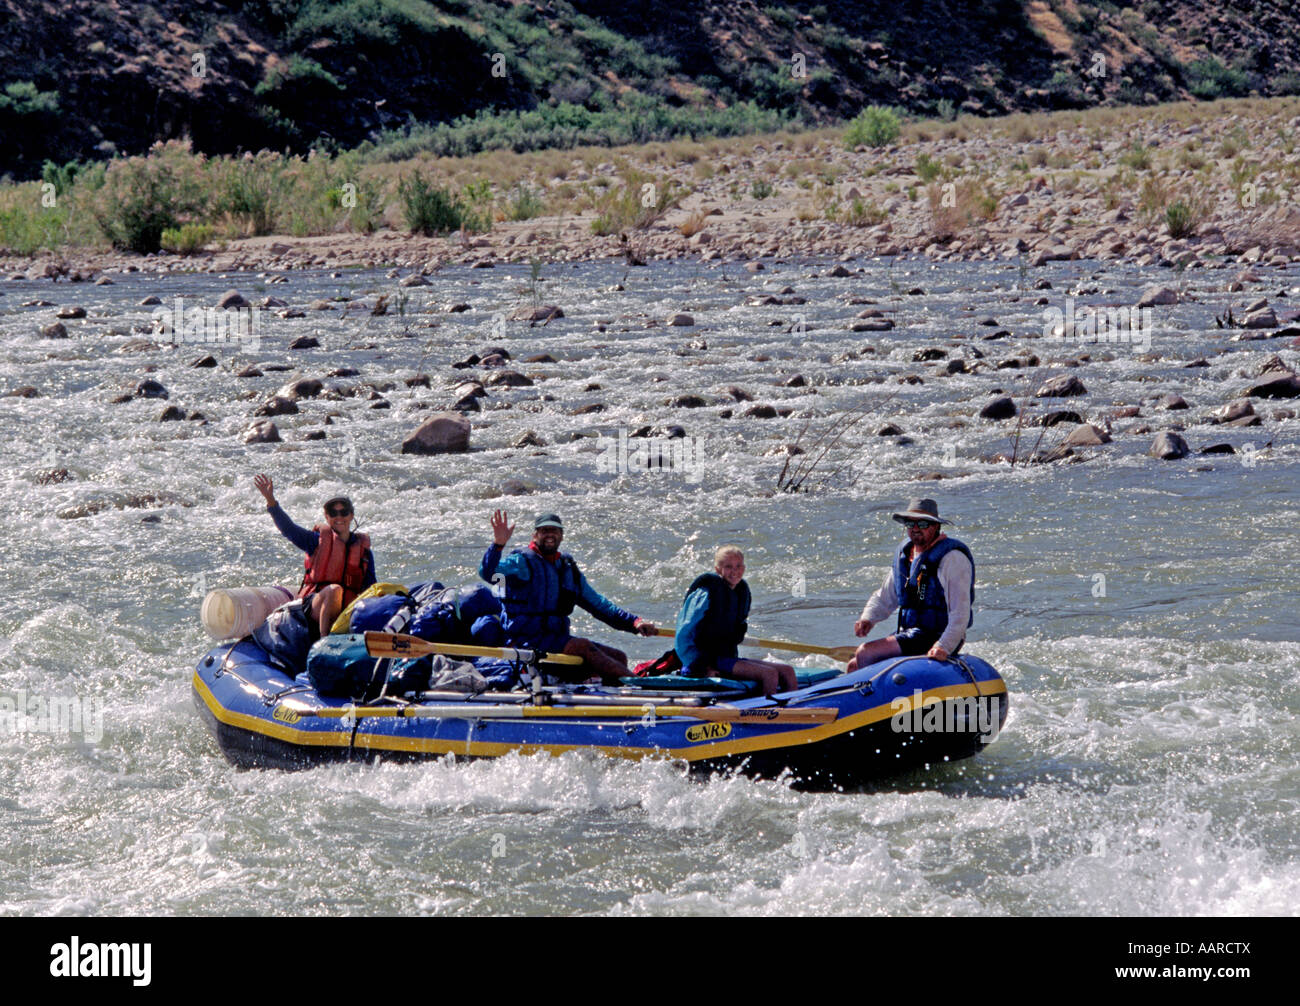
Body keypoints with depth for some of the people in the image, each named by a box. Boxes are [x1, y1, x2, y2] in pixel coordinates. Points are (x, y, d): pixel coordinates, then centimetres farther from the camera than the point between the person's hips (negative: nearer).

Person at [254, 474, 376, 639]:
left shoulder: (363, 549, 18)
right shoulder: (319, 540, 9)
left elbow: (370, 586, 18)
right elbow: (288, 528, -5)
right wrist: (270, 500, -18)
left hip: (348, 608, 3)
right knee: (334, 589, -36)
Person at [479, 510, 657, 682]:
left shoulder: (569, 569, 18)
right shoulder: (522, 562, -4)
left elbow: (598, 604, 26)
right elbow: (488, 573, -23)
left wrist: (634, 622, 15)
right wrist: (498, 544, -41)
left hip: (557, 640, 9)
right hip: (525, 642, -8)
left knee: (618, 656, -6)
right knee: (583, 646, -28)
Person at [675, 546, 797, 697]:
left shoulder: (742, 592, 11)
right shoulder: (706, 594, -14)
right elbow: (683, 637, -16)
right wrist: (703, 668, -19)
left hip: (728, 658, 9)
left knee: (787, 672, -4)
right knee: (769, 674, -24)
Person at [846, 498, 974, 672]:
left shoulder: (952, 558, -14)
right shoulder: (904, 554, 12)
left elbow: (960, 613, -20)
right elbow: (884, 598, 20)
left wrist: (944, 647, -32)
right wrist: (867, 618, -1)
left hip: (936, 638, -8)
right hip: (908, 634, 8)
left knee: (864, 654, -18)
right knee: (855, 665, 3)